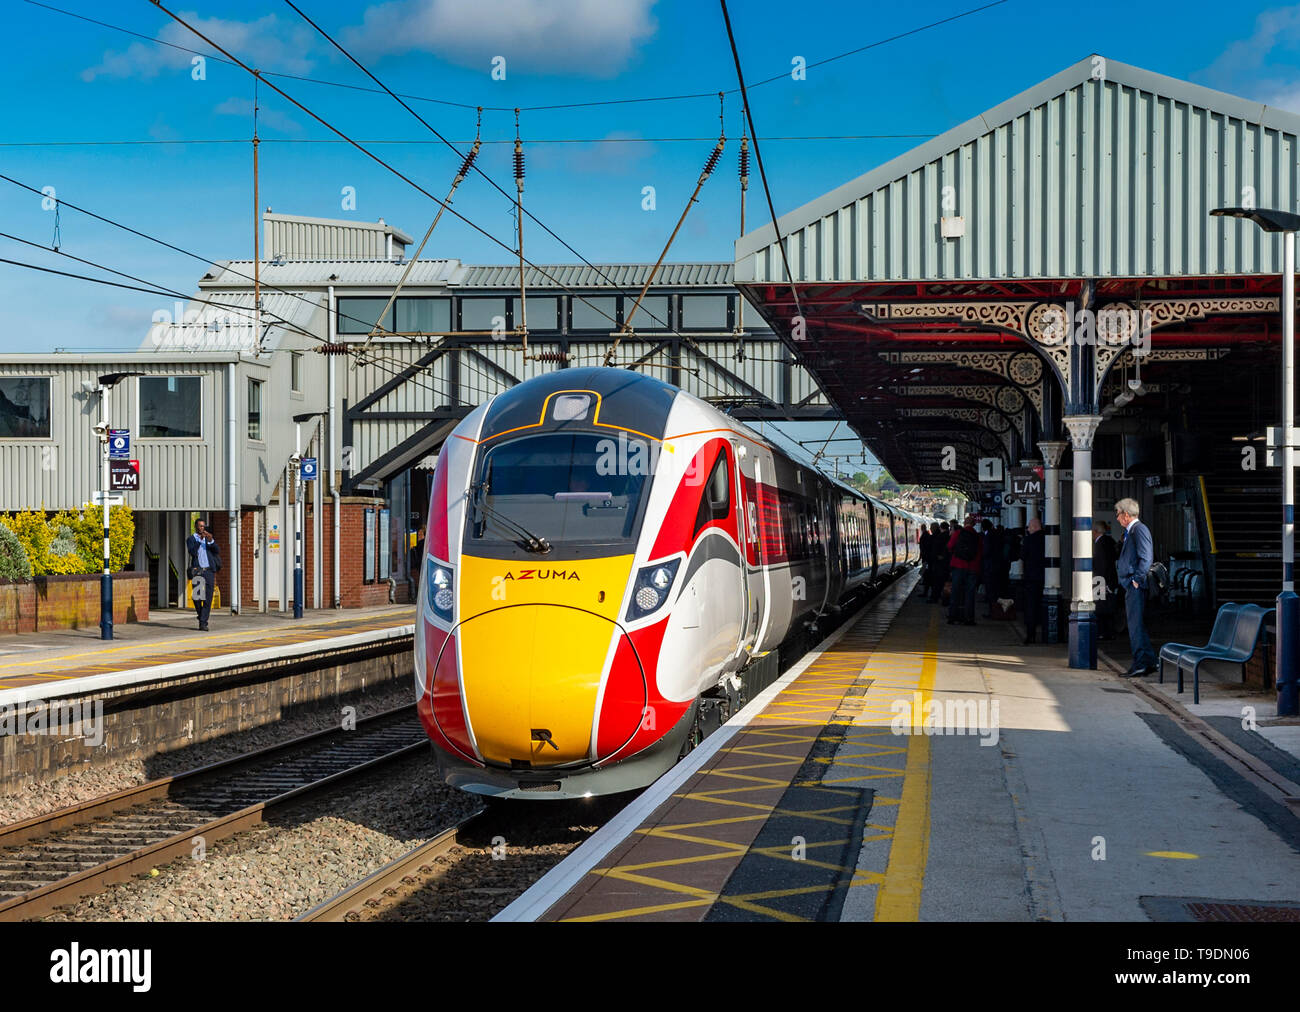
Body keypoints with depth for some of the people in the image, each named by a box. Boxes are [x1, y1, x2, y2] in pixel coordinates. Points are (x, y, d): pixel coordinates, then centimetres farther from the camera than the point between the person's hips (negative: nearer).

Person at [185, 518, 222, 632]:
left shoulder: (209, 538, 17)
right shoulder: (191, 539, 8)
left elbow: (217, 551, 4)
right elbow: (192, 552, -10)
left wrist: (211, 540, -11)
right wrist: (200, 540, -15)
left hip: (209, 571, 2)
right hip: (197, 571, -2)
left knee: (208, 599, -6)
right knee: (197, 597, -1)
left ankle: (203, 623, -6)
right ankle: (201, 616, 24)